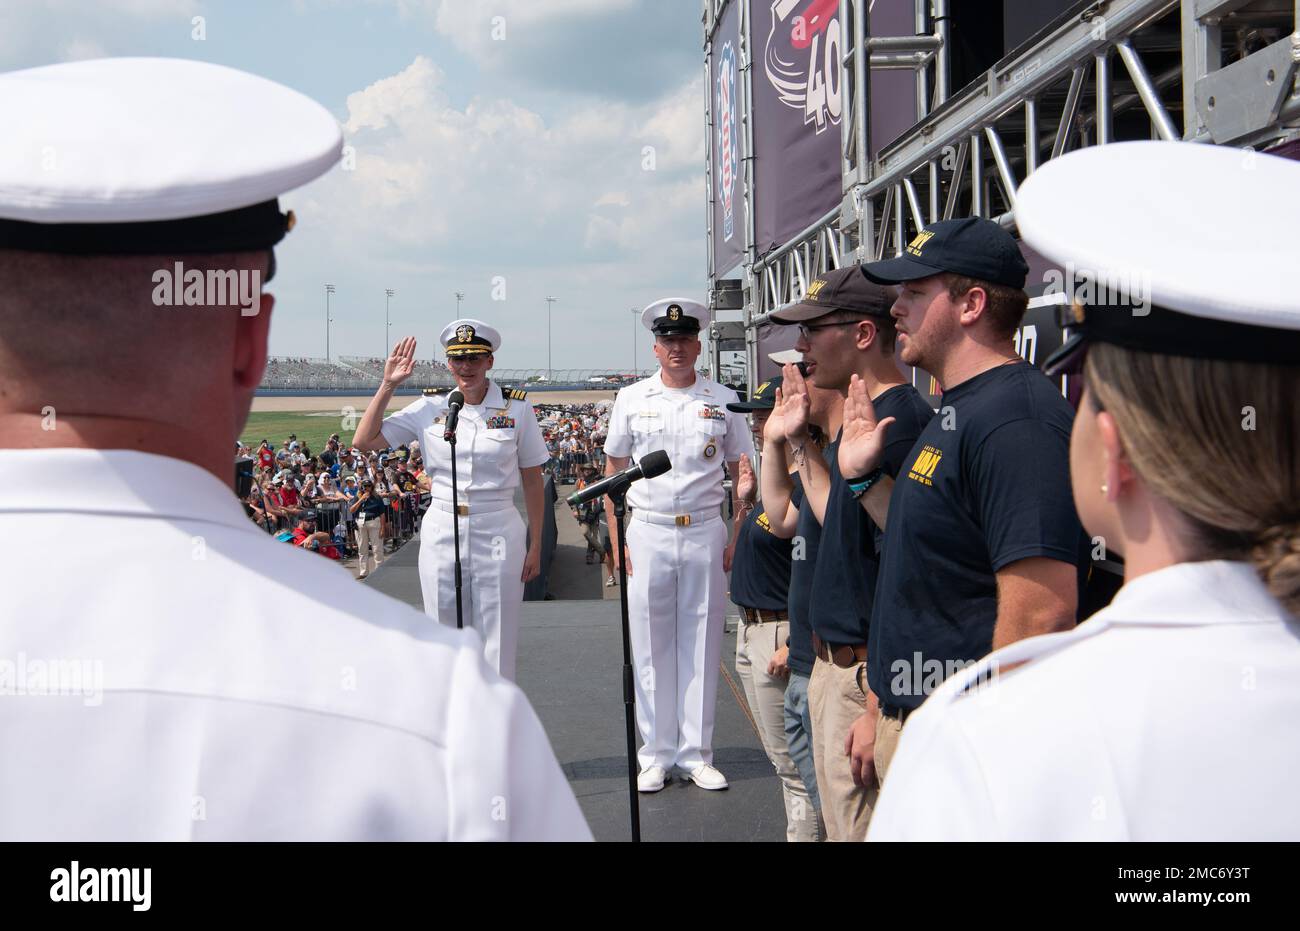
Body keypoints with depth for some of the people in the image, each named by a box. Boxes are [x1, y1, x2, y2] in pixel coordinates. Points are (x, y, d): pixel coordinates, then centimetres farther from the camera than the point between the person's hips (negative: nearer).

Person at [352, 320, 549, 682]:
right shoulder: (429, 408, 3)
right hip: (442, 532, 2)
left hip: (498, 533, -2)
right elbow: (364, 441, 0)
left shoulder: (517, 408, -1)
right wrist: (388, 385, -4)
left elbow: (532, 480, 3)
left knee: (497, 644, 4)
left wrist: (535, 546, 1)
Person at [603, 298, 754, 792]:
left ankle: (697, 754, 13)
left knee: (701, 645, 4)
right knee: (650, 648, 3)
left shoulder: (722, 400, 5)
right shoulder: (631, 399, 6)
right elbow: (613, 469, 9)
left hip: (705, 533, 0)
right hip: (648, 533, 0)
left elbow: (742, 473, 9)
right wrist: (616, 539, 1)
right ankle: (656, 755, 12)